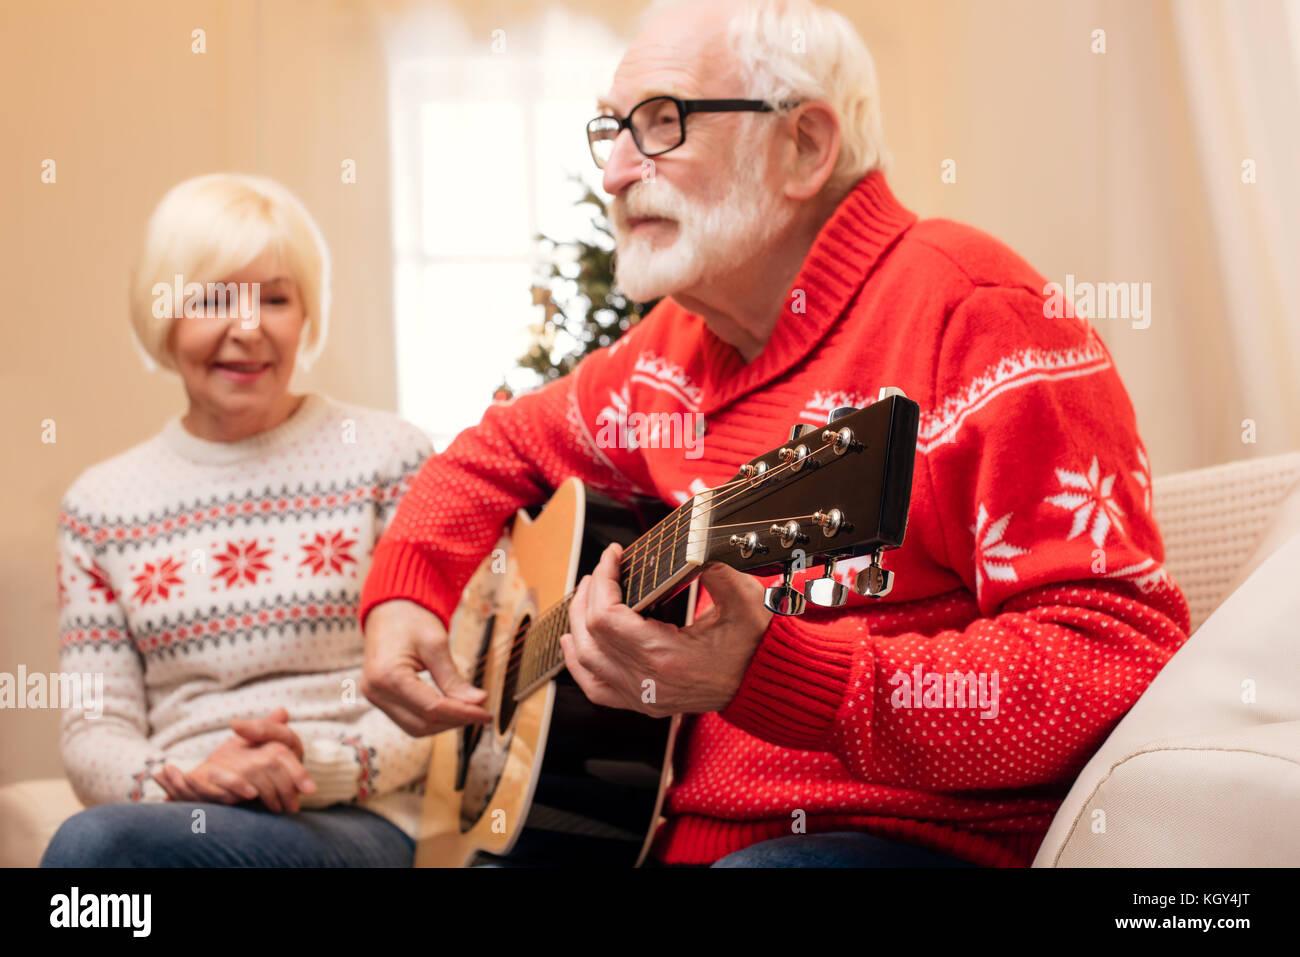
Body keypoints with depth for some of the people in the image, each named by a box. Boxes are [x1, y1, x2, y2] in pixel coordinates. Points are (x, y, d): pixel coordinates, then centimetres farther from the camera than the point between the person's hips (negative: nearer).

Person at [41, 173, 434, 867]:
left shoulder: (388, 458, 4)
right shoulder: (100, 504, 12)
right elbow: (91, 734, 7)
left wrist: (322, 768, -18)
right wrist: (186, 778, -14)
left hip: (353, 822, -3)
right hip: (181, 812, 4)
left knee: (95, 841, -30)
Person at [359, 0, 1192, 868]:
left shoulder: (966, 315, -14)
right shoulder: (680, 344, 13)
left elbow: (1122, 650, -23)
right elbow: (506, 445, 29)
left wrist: (769, 675, -32)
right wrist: (402, 594, 9)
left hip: (918, 832, -8)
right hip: (684, 828, 8)